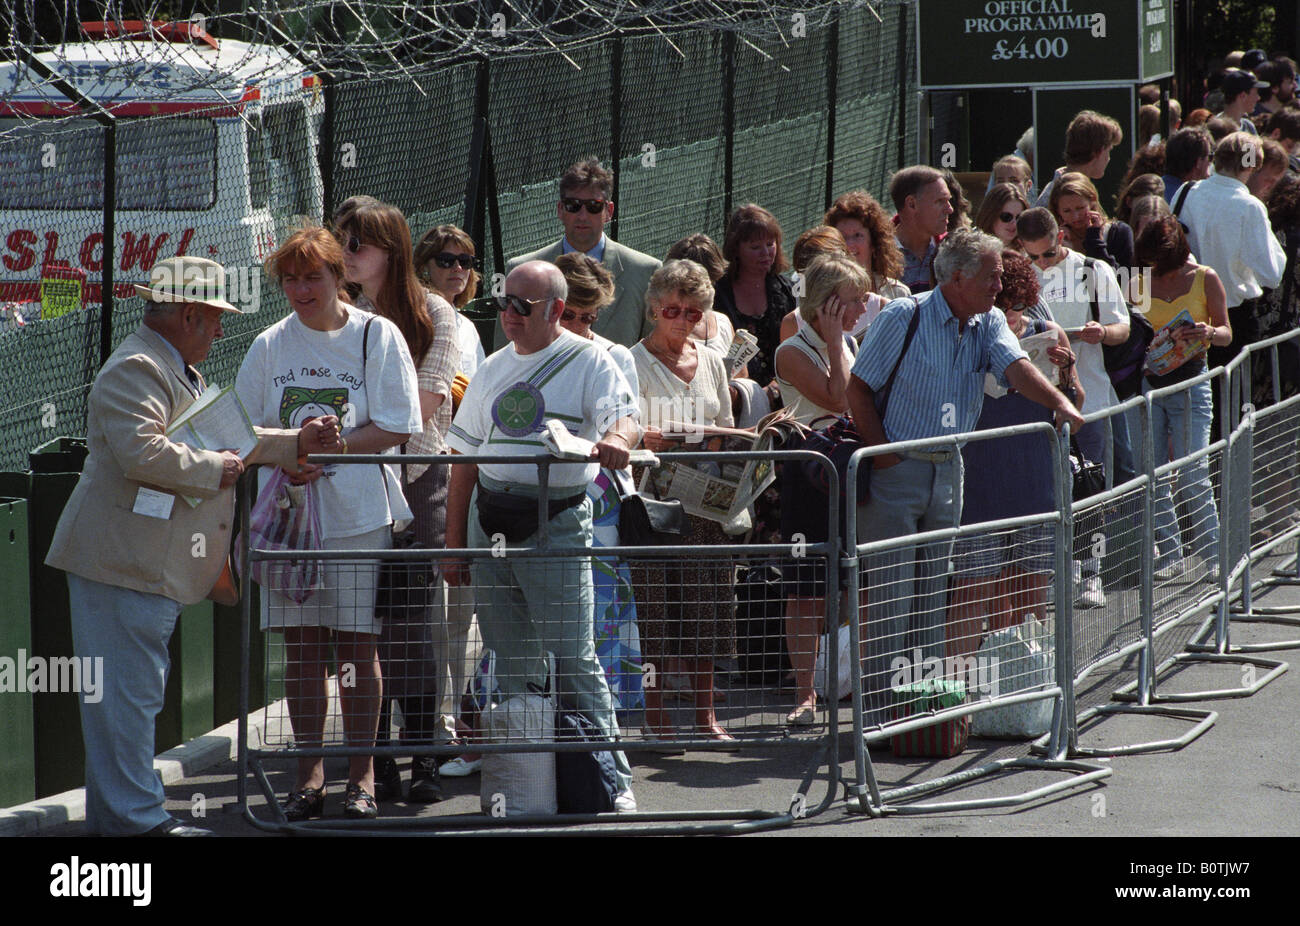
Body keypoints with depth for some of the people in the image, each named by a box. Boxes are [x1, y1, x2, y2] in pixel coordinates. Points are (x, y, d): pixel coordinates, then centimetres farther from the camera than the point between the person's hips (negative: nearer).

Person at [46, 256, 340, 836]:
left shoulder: (179, 372, 23)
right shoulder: (136, 370, -14)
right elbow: (141, 451, -27)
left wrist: (295, 444, 24)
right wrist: (214, 469, -16)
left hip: (151, 566, 11)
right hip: (124, 564, -11)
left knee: (131, 694, 14)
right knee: (127, 693, -8)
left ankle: (115, 810, 19)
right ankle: (134, 817, -6)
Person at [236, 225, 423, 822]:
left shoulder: (377, 337, 0)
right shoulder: (270, 346, 9)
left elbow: (396, 427, -4)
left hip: (358, 511, -3)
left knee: (357, 647, -2)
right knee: (301, 646, 4)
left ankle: (361, 775, 6)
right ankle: (309, 773, 11)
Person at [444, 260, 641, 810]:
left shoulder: (588, 361, -1)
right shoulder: (493, 370, 16)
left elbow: (624, 415, -17)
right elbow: (465, 458, 19)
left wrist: (617, 438, -42)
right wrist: (455, 541, 15)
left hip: (556, 522, -6)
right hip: (488, 519, 6)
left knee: (572, 660, -8)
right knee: (510, 661, 10)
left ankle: (613, 778, -2)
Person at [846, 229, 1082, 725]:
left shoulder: (988, 324, 6)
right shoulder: (903, 317, -10)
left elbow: (1015, 367, -10)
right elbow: (858, 388, -7)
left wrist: (1060, 404, -29)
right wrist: (882, 453, -14)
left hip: (947, 471, 6)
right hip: (896, 470, -6)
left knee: (932, 593, 10)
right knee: (889, 593, -6)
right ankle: (878, 708, -3)